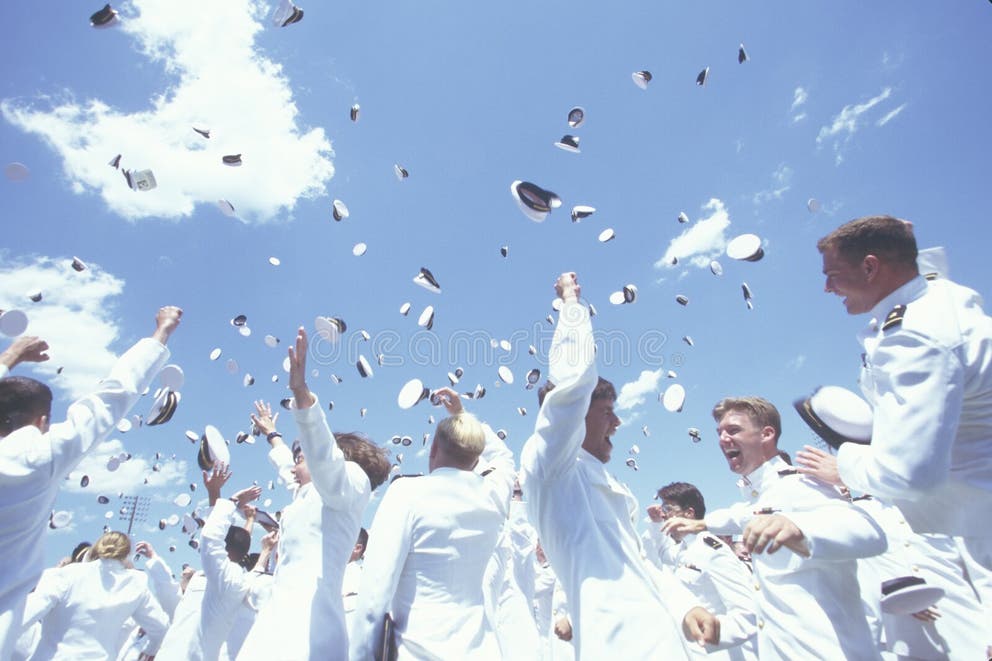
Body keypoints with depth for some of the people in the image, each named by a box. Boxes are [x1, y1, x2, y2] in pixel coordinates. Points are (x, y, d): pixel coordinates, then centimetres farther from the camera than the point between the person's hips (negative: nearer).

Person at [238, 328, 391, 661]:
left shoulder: (350, 482, 2)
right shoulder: (308, 495, 28)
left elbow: (323, 455, -20)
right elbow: (291, 469, 49)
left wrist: (301, 392, -34)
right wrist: (272, 435, 64)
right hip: (283, 617, 9)